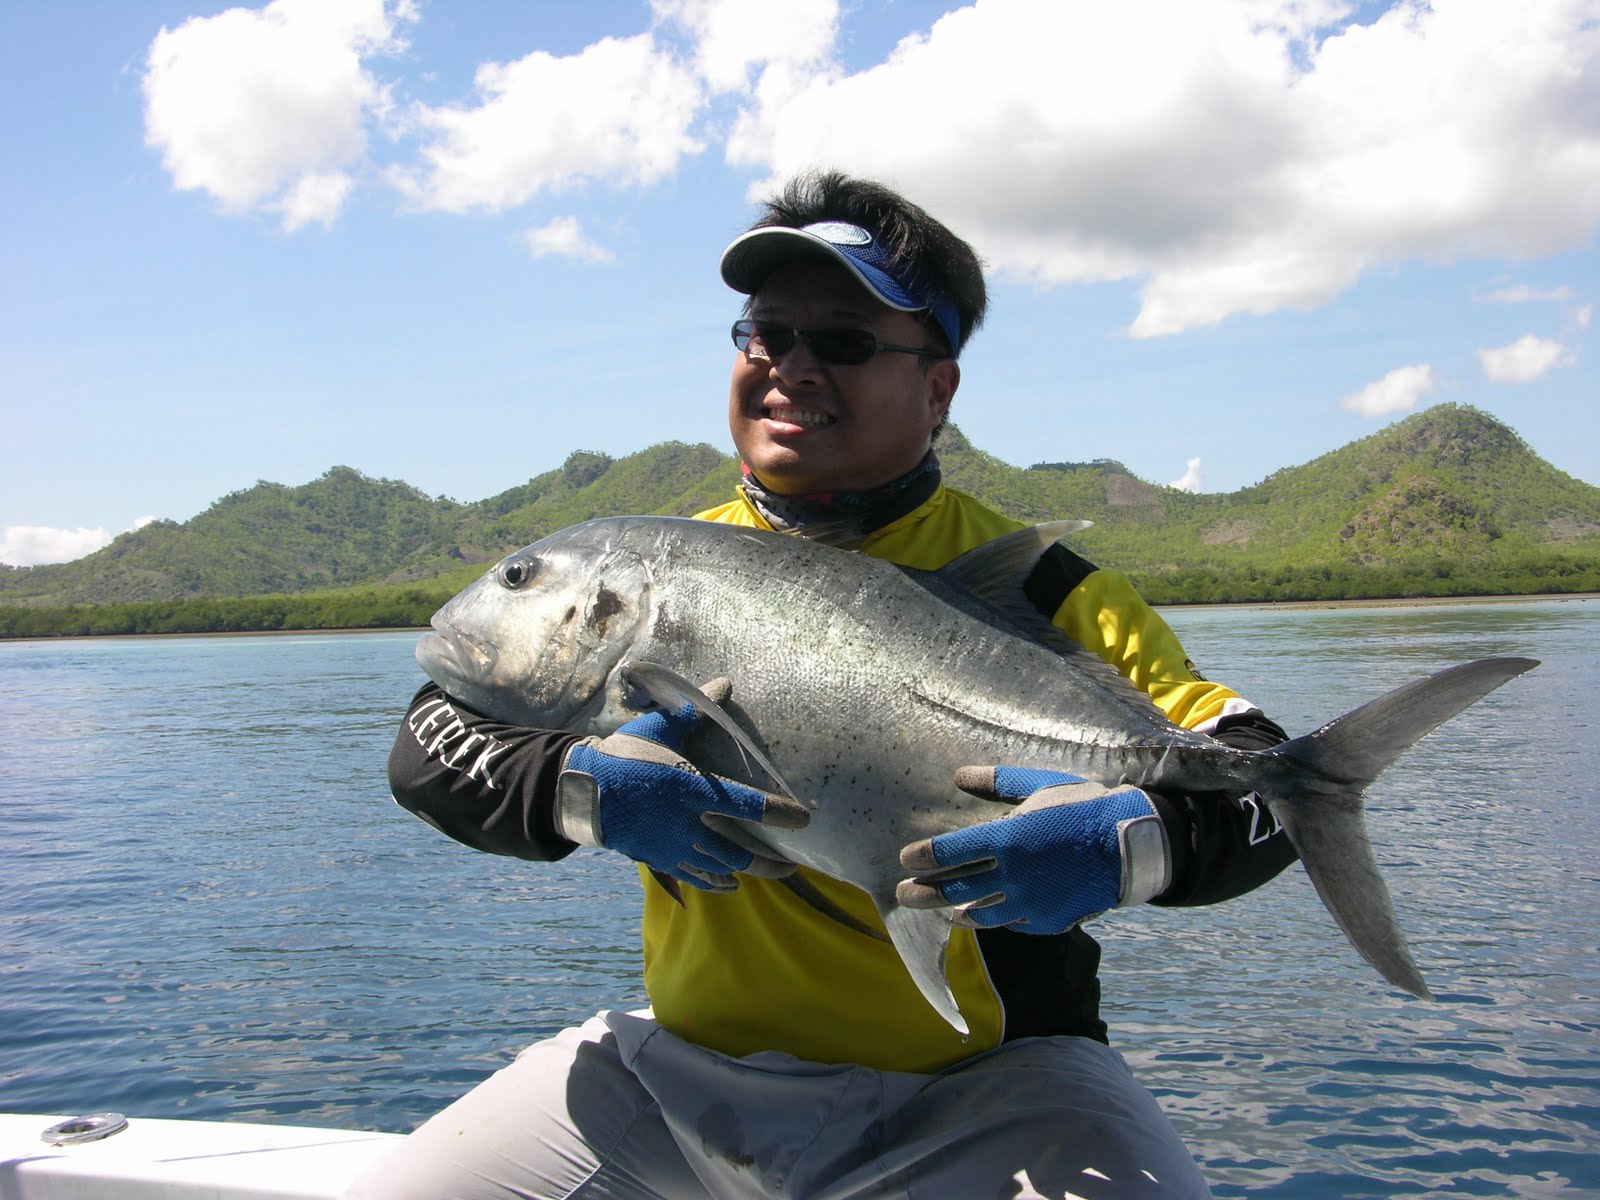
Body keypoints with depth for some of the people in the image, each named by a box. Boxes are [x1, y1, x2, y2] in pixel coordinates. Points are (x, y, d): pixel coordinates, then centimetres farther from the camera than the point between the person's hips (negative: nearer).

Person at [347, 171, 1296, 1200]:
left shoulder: (1035, 591, -7)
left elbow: (1266, 786, -11)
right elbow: (431, 746, -1)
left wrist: (1137, 844, -34)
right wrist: (580, 789, -23)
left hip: (975, 1080, -3)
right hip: (685, 1062, 4)